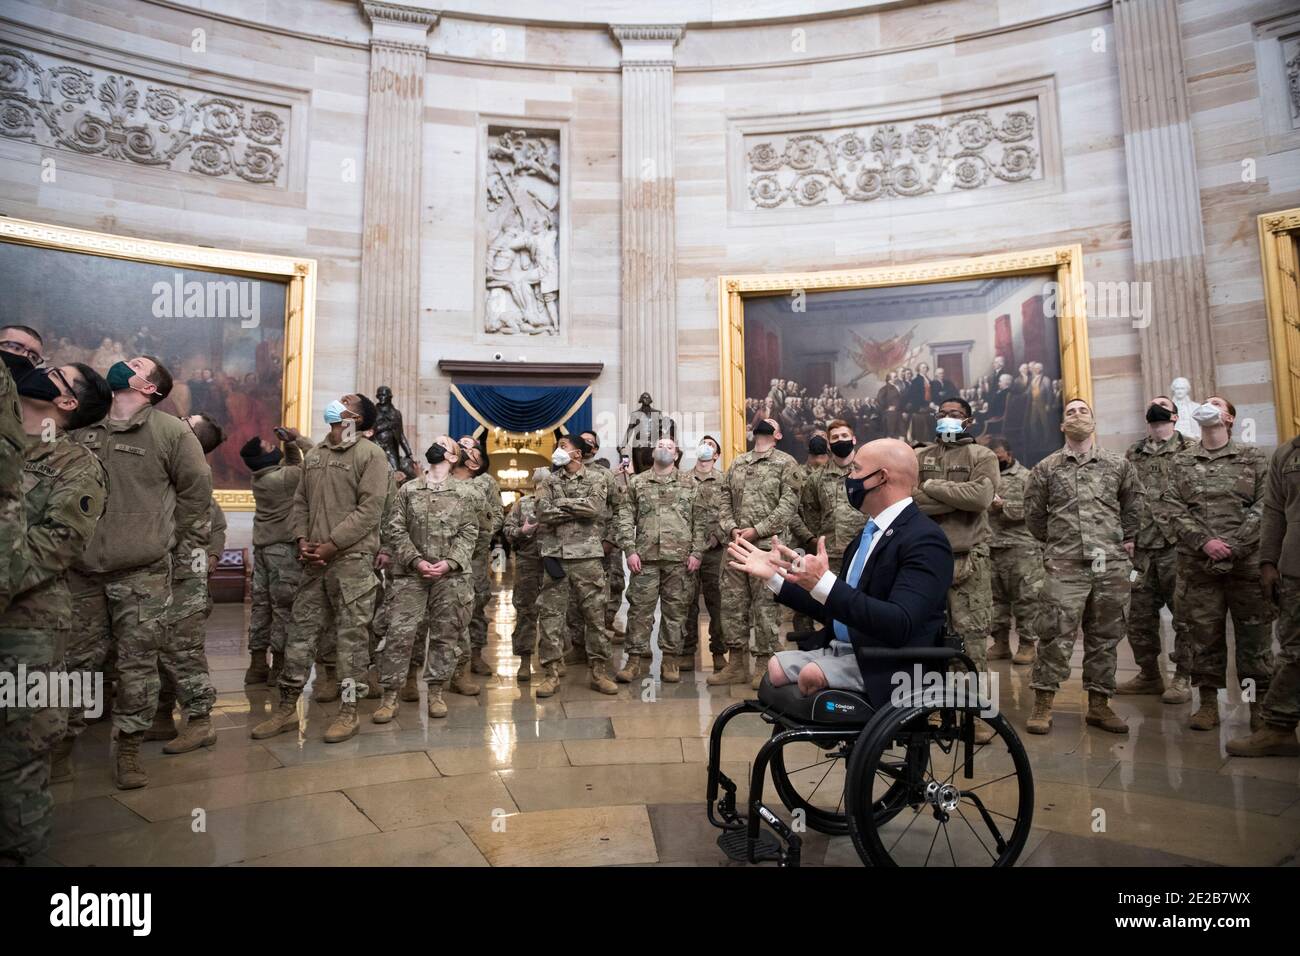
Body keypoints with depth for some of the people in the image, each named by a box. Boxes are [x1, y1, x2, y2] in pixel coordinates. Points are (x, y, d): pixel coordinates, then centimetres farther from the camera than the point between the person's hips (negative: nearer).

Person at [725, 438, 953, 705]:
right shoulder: (868, 534, 16)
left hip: (885, 666, -8)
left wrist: (823, 584, -32)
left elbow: (900, 625, -27)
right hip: (841, 651, 8)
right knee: (775, 666, -11)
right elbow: (831, 609, 17)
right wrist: (773, 575, 11)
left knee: (811, 674, -28)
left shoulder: (924, 539, -14)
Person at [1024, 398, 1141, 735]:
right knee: (1056, 635, -6)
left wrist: (1126, 540, 15)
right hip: (1064, 566, -2)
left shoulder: (1119, 465, 10)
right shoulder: (1046, 468, 5)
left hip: (1111, 565, 3)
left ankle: (1099, 705, 20)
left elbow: (1133, 505, 21)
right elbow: (1034, 514, 13)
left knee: (1105, 637, 8)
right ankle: (1043, 705, 3)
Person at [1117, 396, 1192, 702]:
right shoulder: (1133, 454, 13)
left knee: (1184, 615, 3)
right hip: (1141, 548, 4)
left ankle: (1182, 678, 15)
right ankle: (1149, 675, 23)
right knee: (1139, 616, 9)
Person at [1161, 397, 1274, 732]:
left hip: (1248, 562, -1)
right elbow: (1172, 513, 1)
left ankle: (1258, 704, 17)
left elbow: (1264, 507, -2)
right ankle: (1208, 702, 16)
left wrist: (1233, 545, -13)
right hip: (1198, 564, 1)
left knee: (1254, 635, 4)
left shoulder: (1252, 457, 7)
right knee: (1204, 635, 5)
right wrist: (1204, 542, -13)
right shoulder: (1181, 462, 9)